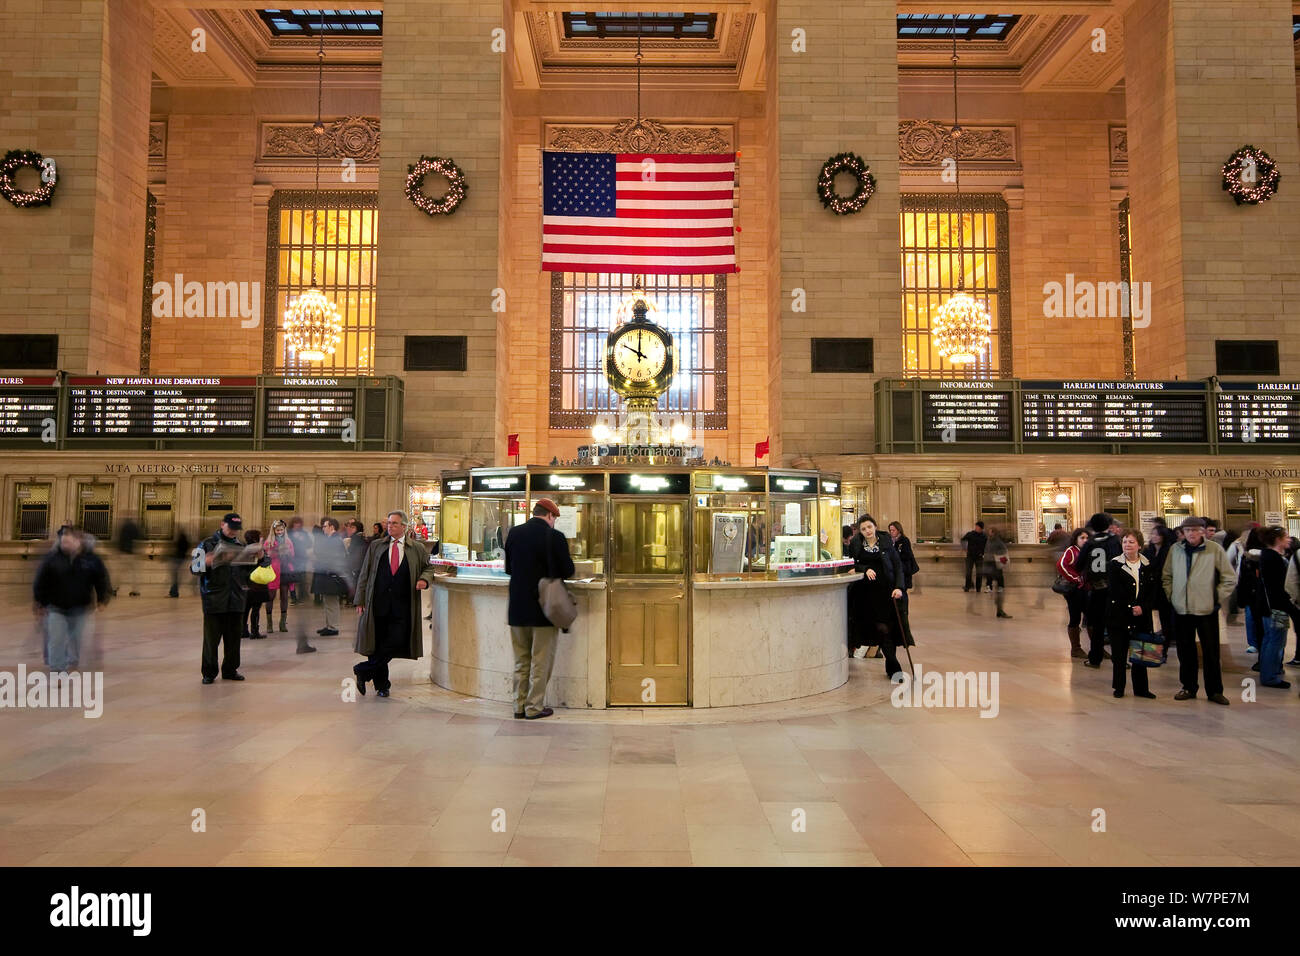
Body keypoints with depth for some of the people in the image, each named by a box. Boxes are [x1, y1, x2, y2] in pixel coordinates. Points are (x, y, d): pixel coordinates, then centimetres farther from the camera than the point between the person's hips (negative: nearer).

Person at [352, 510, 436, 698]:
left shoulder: (417, 548, 9)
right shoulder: (375, 546, 11)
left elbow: (428, 567, 20)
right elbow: (364, 574, 10)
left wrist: (424, 579, -3)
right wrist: (360, 600, 3)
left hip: (402, 607, 0)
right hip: (378, 603, 1)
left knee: (395, 643, -11)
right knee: (377, 644, 3)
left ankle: (363, 671, 7)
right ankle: (381, 684, 18)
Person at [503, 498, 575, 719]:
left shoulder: (514, 533, 0)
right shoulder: (554, 537, -14)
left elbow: (509, 568, 9)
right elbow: (568, 571, -8)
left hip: (517, 608, 5)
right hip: (544, 608, -4)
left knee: (521, 660, 15)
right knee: (540, 661, 7)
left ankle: (520, 706, 21)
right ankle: (534, 707, 11)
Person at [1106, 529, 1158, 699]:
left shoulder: (1148, 566, 7)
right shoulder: (1115, 565, -1)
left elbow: (1153, 591, 4)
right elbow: (1115, 592, -8)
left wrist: (1143, 607, -10)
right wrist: (1130, 608, -15)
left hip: (1141, 617, 2)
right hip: (1119, 616, -2)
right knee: (1119, 653, 2)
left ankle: (1141, 688, 16)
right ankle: (1118, 687, 13)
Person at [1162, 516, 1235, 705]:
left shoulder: (1215, 549, -4)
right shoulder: (1175, 549, 4)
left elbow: (1228, 578, 1)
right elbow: (1167, 575, 14)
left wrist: (1219, 599, -1)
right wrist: (1171, 596, 7)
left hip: (1207, 609, -3)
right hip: (1181, 609, 3)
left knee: (1211, 652, 5)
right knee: (1185, 651, 11)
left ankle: (1214, 691, 16)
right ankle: (1189, 687, 23)